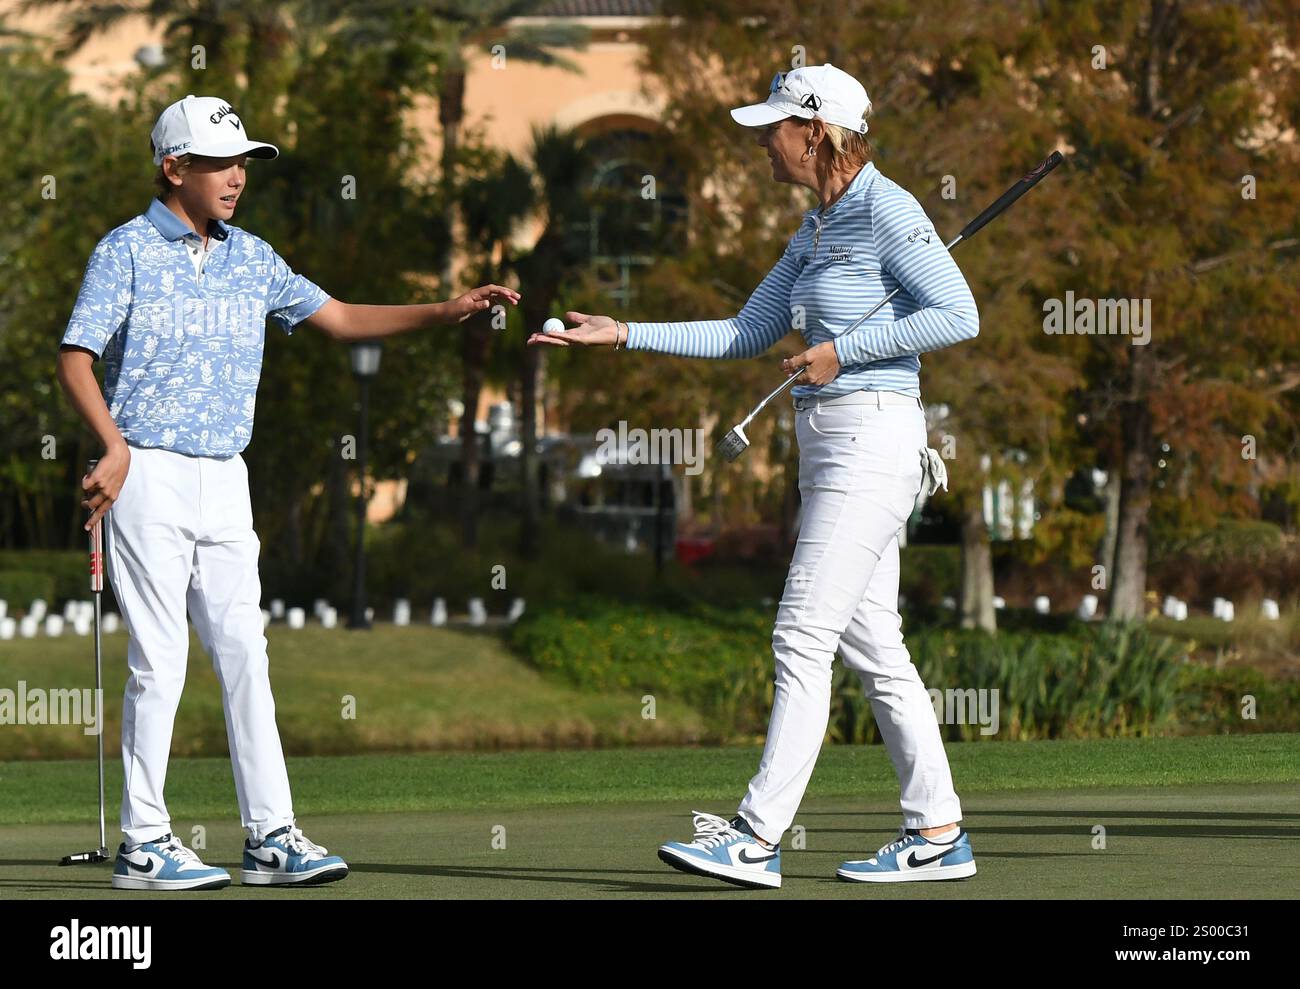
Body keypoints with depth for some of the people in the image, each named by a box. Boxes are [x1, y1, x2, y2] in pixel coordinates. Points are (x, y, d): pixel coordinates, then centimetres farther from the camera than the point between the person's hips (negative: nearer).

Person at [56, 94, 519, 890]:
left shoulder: (250, 256, 13)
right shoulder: (127, 251, -4)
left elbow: (339, 318, 14)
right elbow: (76, 356, -9)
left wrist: (447, 312, 2)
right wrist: (114, 444, -24)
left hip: (225, 481, 6)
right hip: (150, 475, -6)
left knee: (245, 656, 3)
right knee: (161, 662, -5)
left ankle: (272, 838, 5)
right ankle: (143, 846, 2)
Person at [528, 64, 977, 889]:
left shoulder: (886, 211, -11)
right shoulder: (816, 230, 17)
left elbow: (960, 316, -17)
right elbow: (747, 334, 21)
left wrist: (844, 352, -15)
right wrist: (625, 335, 16)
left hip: (872, 440, -9)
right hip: (830, 443, 9)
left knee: (803, 640, -11)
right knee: (873, 648, 8)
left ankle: (757, 838, -12)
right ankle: (938, 835, 12)